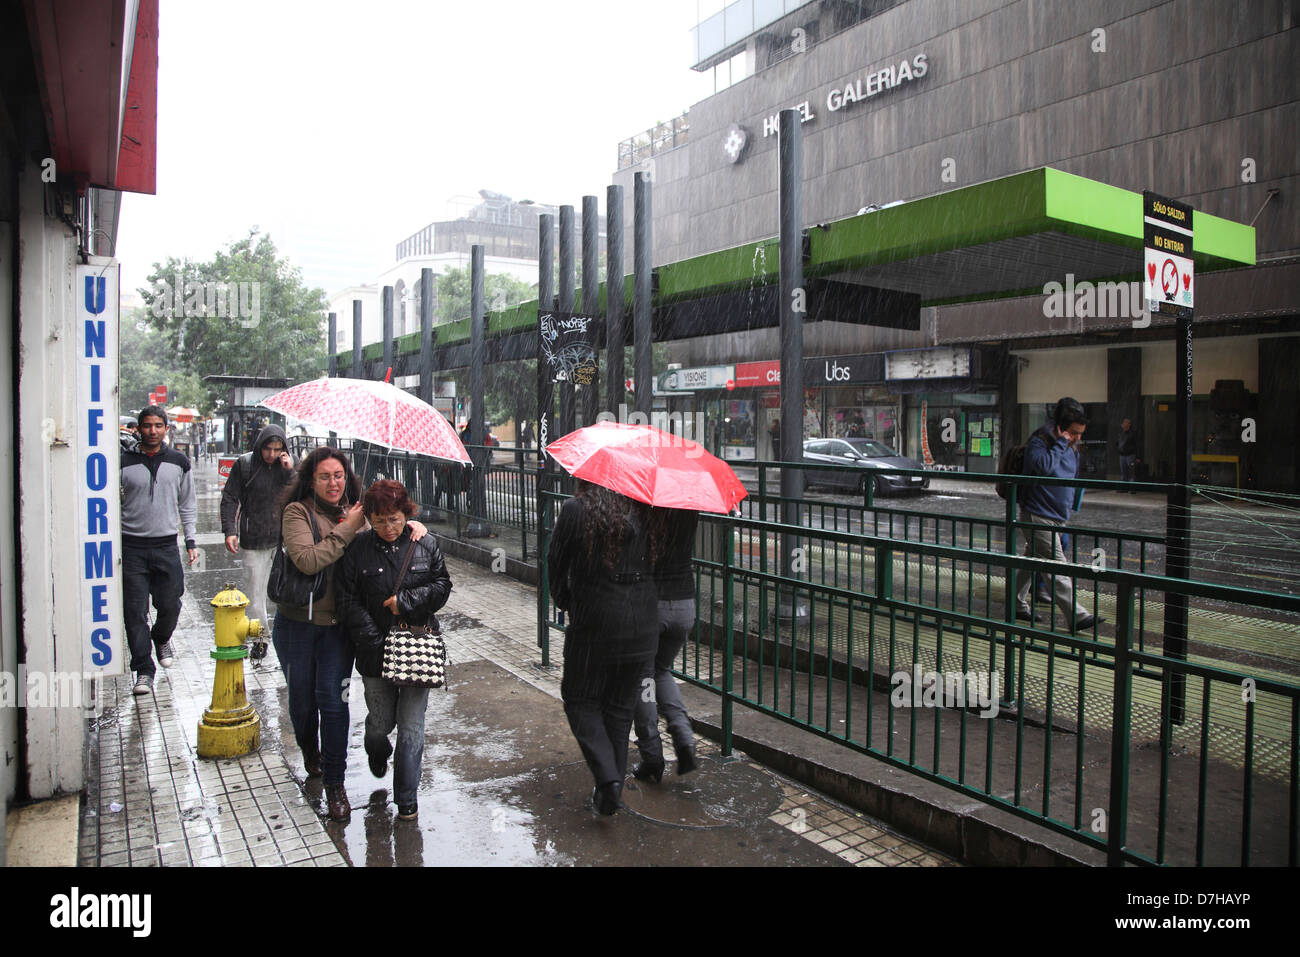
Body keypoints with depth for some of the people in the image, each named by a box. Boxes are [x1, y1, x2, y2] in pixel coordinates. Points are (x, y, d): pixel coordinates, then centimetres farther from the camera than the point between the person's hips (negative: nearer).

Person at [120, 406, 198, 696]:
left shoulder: (179, 462, 7)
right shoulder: (123, 462, 0)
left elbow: (187, 505, 14)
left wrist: (191, 541, 9)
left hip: (166, 545, 2)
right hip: (132, 546, -1)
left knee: (170, 606, 6)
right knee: (135, 610, -1)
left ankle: (162, 639, 39)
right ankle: (144, 669, 8)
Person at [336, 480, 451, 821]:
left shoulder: (426, 544, 0)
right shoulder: (357, 549, -4)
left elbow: (442, 585, 4)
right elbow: (348, 601, -5)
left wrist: (406, 601, -11)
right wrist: (375, 641, -13)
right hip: (375, 652, 0)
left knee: (411, 726, 2)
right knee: (380, 722, 12)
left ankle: (406, 798, 19)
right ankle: (377, 755, 49)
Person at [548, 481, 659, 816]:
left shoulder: (575, 510, -9)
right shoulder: (641, 510, -1)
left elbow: (556, 562, -1)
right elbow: (652, 561, 4)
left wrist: (564, 601, 13)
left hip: (593, 625, -3)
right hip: (642, 625, 4)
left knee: (580, 700, 13)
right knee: (620, 707, 15)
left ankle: (607, 777, -3)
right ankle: (614, 784, 23)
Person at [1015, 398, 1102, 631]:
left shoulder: (1072, 448, 11)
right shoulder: (1038, 442, -13)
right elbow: (1044, 466, -33)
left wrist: (1070, 505, 22)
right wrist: (1061, 444, -22)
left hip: (1057, 518, 9)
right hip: (1038, 517, -9)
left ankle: (1018, 605, 26)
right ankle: (1077, 616, -12)